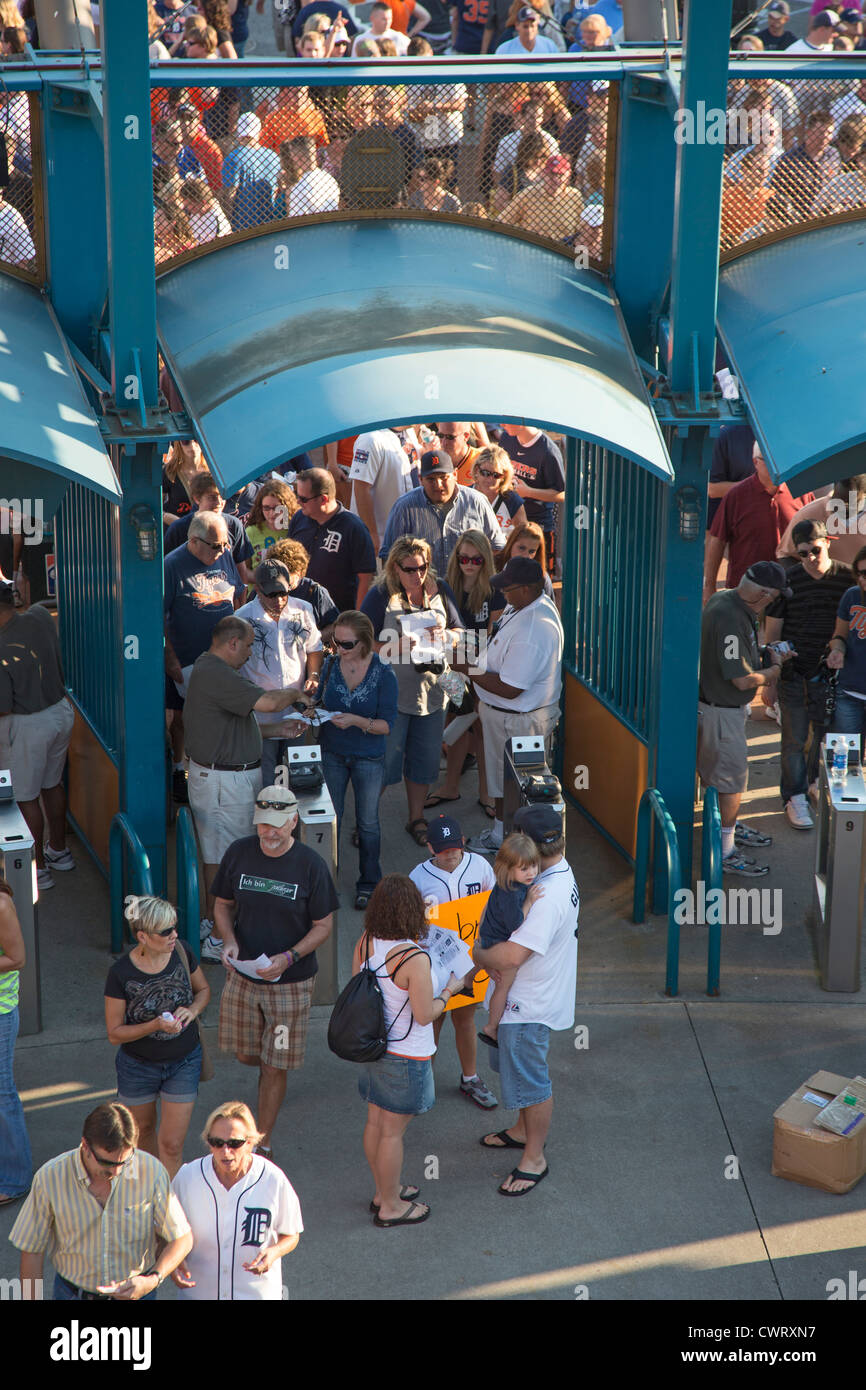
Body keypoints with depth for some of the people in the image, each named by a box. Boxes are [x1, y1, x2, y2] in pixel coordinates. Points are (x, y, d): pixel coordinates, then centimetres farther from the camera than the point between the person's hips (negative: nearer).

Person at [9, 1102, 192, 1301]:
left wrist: (153, 1280, -25)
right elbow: (31, 1251, -6)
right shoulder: (50, 1178, -17)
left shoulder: (151, 1172, -18)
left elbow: (182, 1239, -10)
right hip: (73, 1293, 0)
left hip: (136, 1292, 0)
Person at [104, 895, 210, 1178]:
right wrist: (156, 1025, -29)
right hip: (138, 1066, -1)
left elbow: (204, 989, 5)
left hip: (184, 1062, 1)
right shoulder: (121, 973, -23)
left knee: (171, 1144, -2)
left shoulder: (181, 954, -15)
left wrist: (193, 1010, -16)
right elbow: (115, 1034, -16)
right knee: (143, 1131, 23)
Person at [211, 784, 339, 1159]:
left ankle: (263, 1143, 21)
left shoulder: (310, 865, -15)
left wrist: (288, 958, -22)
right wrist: (229, 942, -13)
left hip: (290, 981, -3)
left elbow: (323, 926, -7)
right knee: (246, 1054, 17)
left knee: (274, 1067, 4)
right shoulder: (238, 853, -7)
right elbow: (223, 904, 6)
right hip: (243, 973, 3)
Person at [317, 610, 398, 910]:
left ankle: (368, 884, 27)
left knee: (368, 822, 12)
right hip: (333, 755, 3)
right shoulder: (331, 666, -5)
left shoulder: (384, 675, -16)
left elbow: (387, 724, -16)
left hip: (368, 758, -3)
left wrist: (356, 721, -32)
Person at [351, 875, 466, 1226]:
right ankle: (390, 1207, 23)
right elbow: (425, 1015, -21)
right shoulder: (414, 959, -28)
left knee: (376, 1122, 20)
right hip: (405, 1056, -7)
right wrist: (448, 990, -4)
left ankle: (383, 1191, 39)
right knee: (393, 1131, 7)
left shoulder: (366, 942, -8)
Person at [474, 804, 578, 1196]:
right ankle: (522, 1130, 48)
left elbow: (509, 958, -38)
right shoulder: (558, 871, -2)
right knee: (514, 1068, 28)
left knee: (530, 1081, 7)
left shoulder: (548, 897, -34)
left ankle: (535, 1157, 24)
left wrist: (476, 953, -19)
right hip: (519, 998, 10)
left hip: (528, 1005, -10)